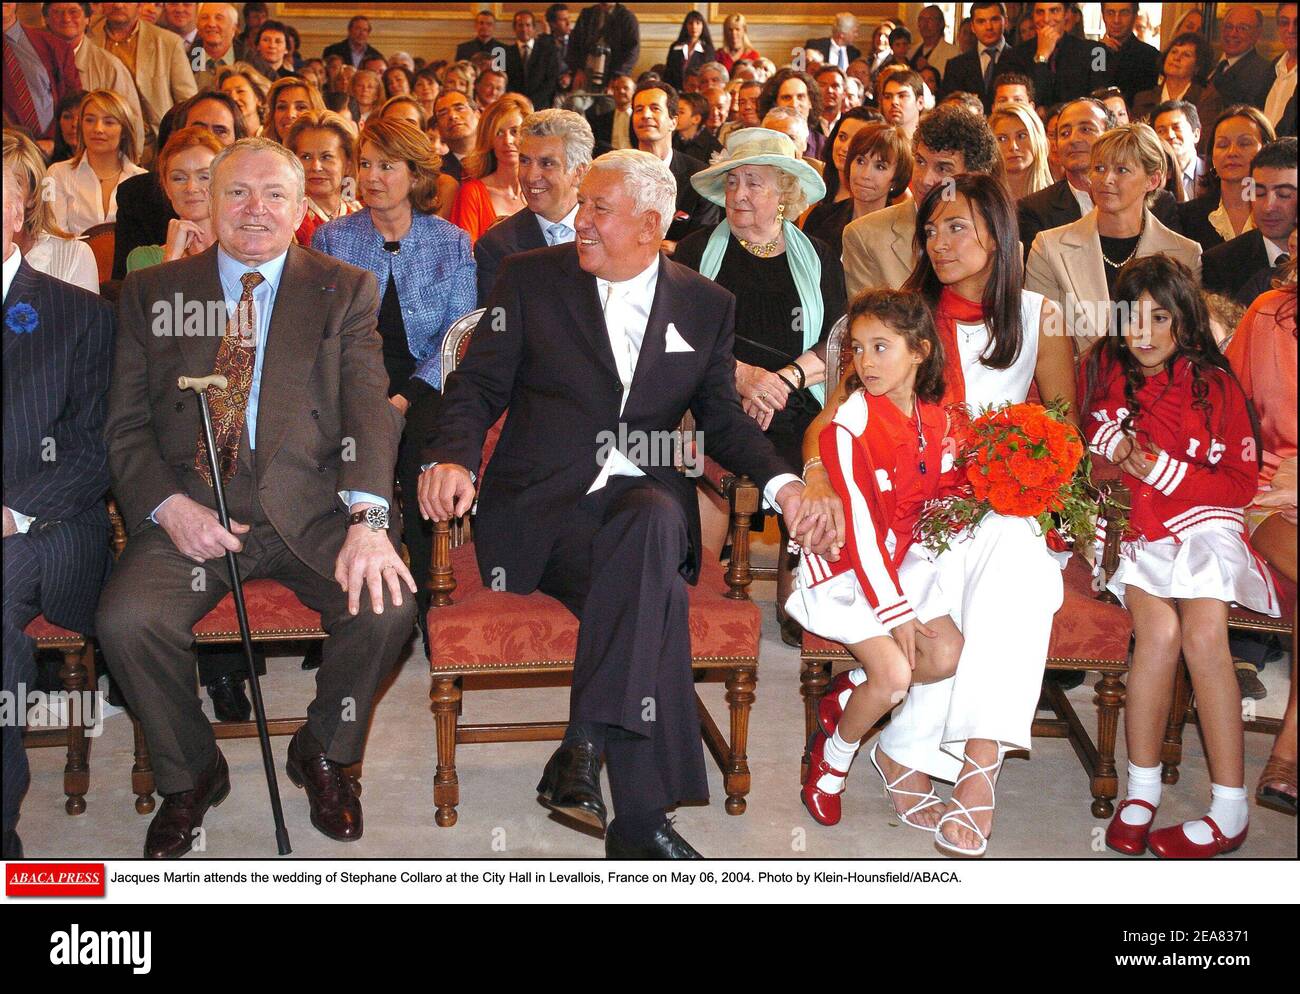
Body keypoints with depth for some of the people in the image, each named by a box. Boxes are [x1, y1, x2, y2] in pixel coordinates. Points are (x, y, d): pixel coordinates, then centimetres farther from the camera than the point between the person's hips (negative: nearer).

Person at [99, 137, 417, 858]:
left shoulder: (347, 292, 8)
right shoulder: (150, 293, 11)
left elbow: (370, 413, -5)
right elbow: (125, 427, 8)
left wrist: (368, 519, -22)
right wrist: (167, 505, -12)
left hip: (311, 506, -1)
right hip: (191, 510, 1)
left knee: (387, 604, -26)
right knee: (125, 620, -25)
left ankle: (322, 752, 5)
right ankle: (188, 773, 5)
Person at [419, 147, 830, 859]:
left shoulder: (707, 306, 13)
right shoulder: (531, 278, 7)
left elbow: (721, 417, 15)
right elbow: (478, 385, 5)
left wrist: (780, 482, -4)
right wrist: (451, 457, -16)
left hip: (644, 494, 2)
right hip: (545, 500, -2)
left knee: (655, 521, -37)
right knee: (654, 598, -31)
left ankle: (583, 745, -34)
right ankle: (640, 820, -26)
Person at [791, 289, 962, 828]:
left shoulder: (935, 422, 2)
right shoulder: (849, 423, -18)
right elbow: (858, 526, -19)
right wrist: (895, 611, -19)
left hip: (898, 564, 7)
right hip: (843, 570, -6)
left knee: (950, 656, -11)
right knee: (893, 673, -20)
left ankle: (846, 696, 10)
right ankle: (833, 754, 7)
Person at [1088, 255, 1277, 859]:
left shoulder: (1214, 384, 4)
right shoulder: (1106, 372, 10)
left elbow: (1242, 481, 4)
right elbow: (1083, 449, 22)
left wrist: (1163, 469, -10)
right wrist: (1113, 453, -2)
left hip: (1202, 521, -1)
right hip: (1133, 529, 1)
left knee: (1203, 633, -28)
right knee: (1159, 629, -28)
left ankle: (1230, 811, -22)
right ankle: (1142, 790, -16)